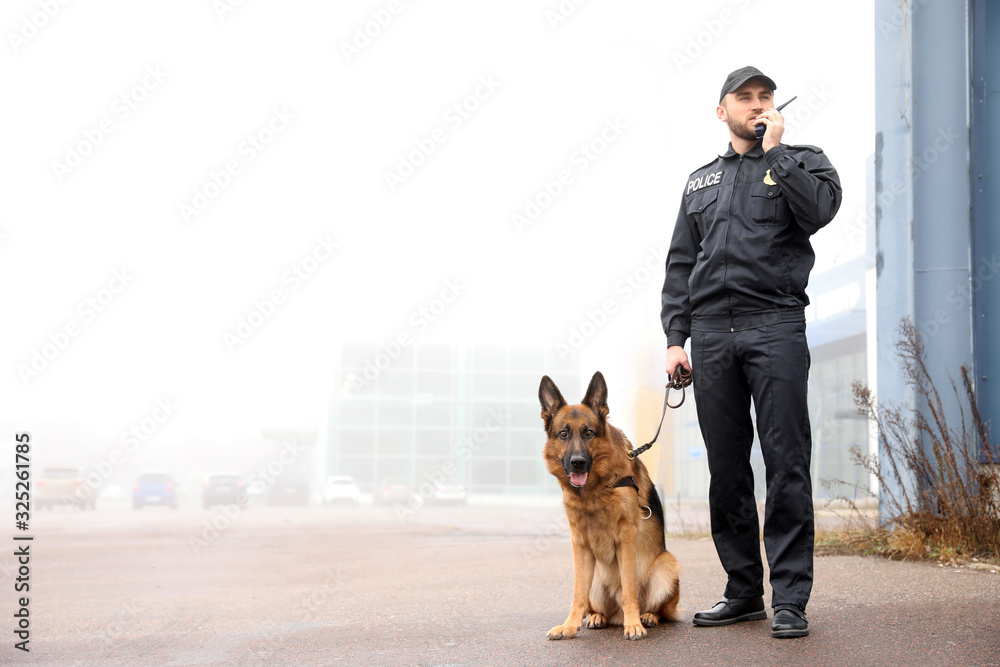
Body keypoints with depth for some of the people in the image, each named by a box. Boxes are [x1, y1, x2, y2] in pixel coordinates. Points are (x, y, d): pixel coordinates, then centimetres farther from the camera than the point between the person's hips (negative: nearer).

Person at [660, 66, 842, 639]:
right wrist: (676, 337, 8)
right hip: (711, 334, 4)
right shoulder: (701, 181, 22)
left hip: (775, 327, -4)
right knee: (727, 468, 5)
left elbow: (820, 208, -11)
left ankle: (791, 598, -2)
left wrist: (774, 150, -4)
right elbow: (680, 264, 18)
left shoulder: (803, 161, 13)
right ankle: (743, 591, 14)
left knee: (787, 463, -7)